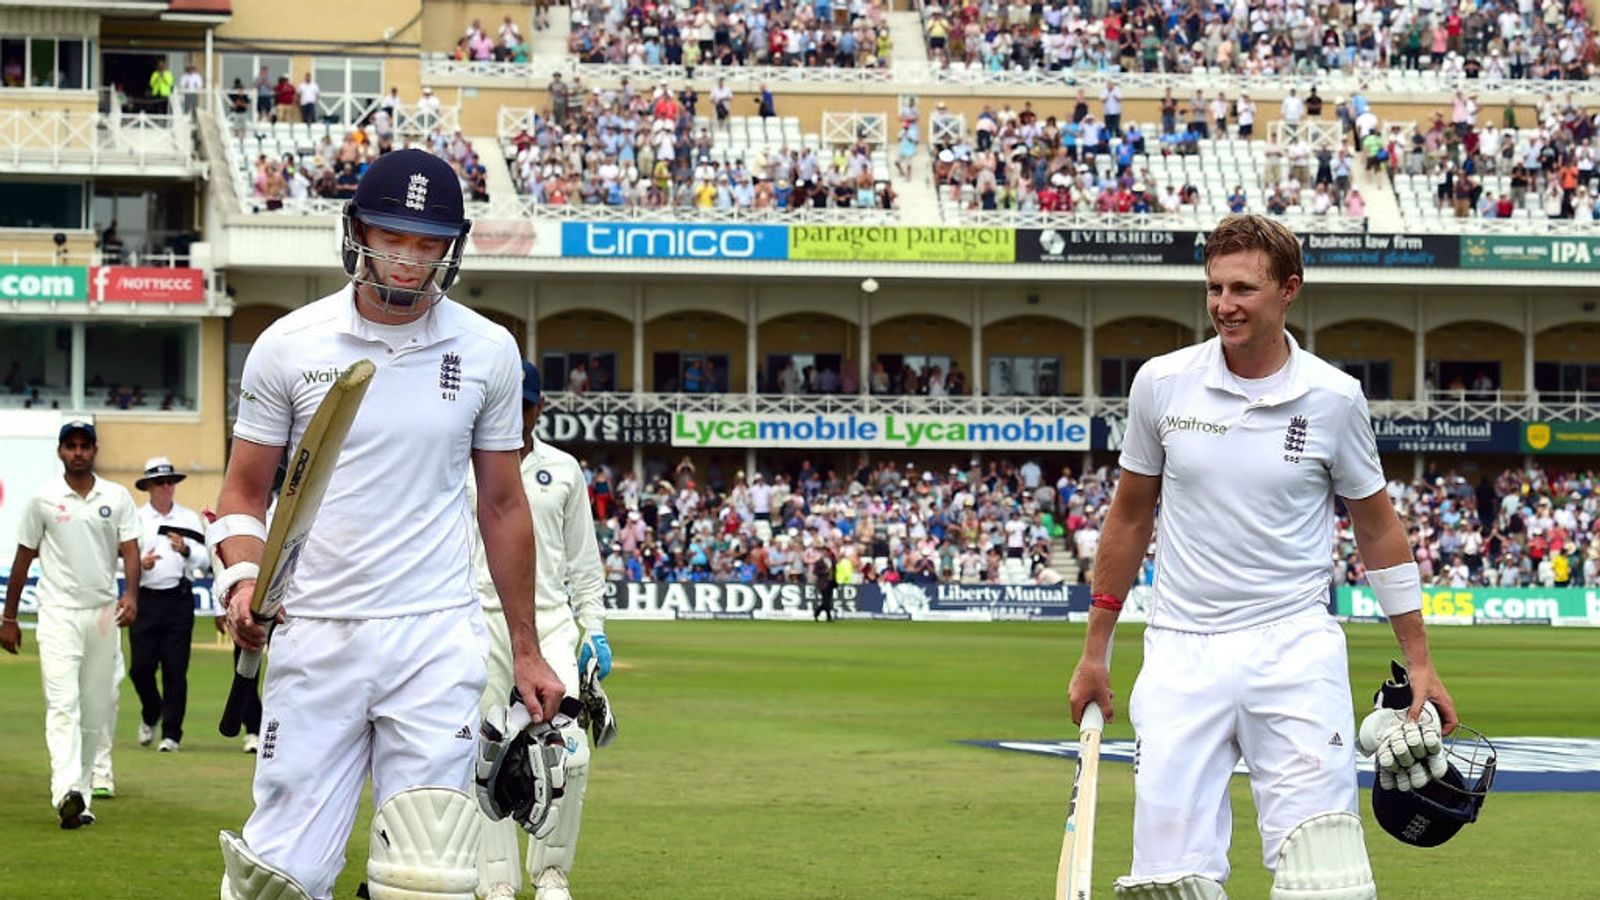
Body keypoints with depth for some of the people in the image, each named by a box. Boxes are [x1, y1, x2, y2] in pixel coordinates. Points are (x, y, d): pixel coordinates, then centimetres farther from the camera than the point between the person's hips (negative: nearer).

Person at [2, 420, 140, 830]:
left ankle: (81, 793, 17)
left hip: (104, 612, 3)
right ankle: (68, 793, -30)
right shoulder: (42, 499, 3)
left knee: (96, 709, 7)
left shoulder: (117, 498, 7)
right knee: (63, 703, -16)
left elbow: (130, 550, 0)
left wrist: (130, 595, -18)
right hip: (59, 612, -3)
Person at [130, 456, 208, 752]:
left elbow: (204, 559, 4)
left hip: (179, 598, 0)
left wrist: (186, 550, -16)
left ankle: (171, 733, 2)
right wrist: (140, 564, -20)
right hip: (145, 598, 0)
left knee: (175, 669, -3)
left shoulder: (190, 519, 11)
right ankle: (150, 715, 27)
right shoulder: (135, 519, 6)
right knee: (140, 667, -2)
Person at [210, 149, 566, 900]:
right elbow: (244, 490, 8)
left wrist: (526, 652, 13)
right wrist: (243, 578, -12)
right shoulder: (288, 345, 1)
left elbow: (503, 506, 13)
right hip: (314, 638, 0)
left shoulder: (487, 351, 5)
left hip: (436, 640, 1)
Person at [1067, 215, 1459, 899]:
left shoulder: (1334, 398, -1)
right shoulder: (1161, 382, 3)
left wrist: (1419, 662, 9)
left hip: (1294, 654, -2)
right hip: (1181, 655, 2)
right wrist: (1094, 651, 15)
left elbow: (1378, 529, 10)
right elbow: (1130, 516, 14)